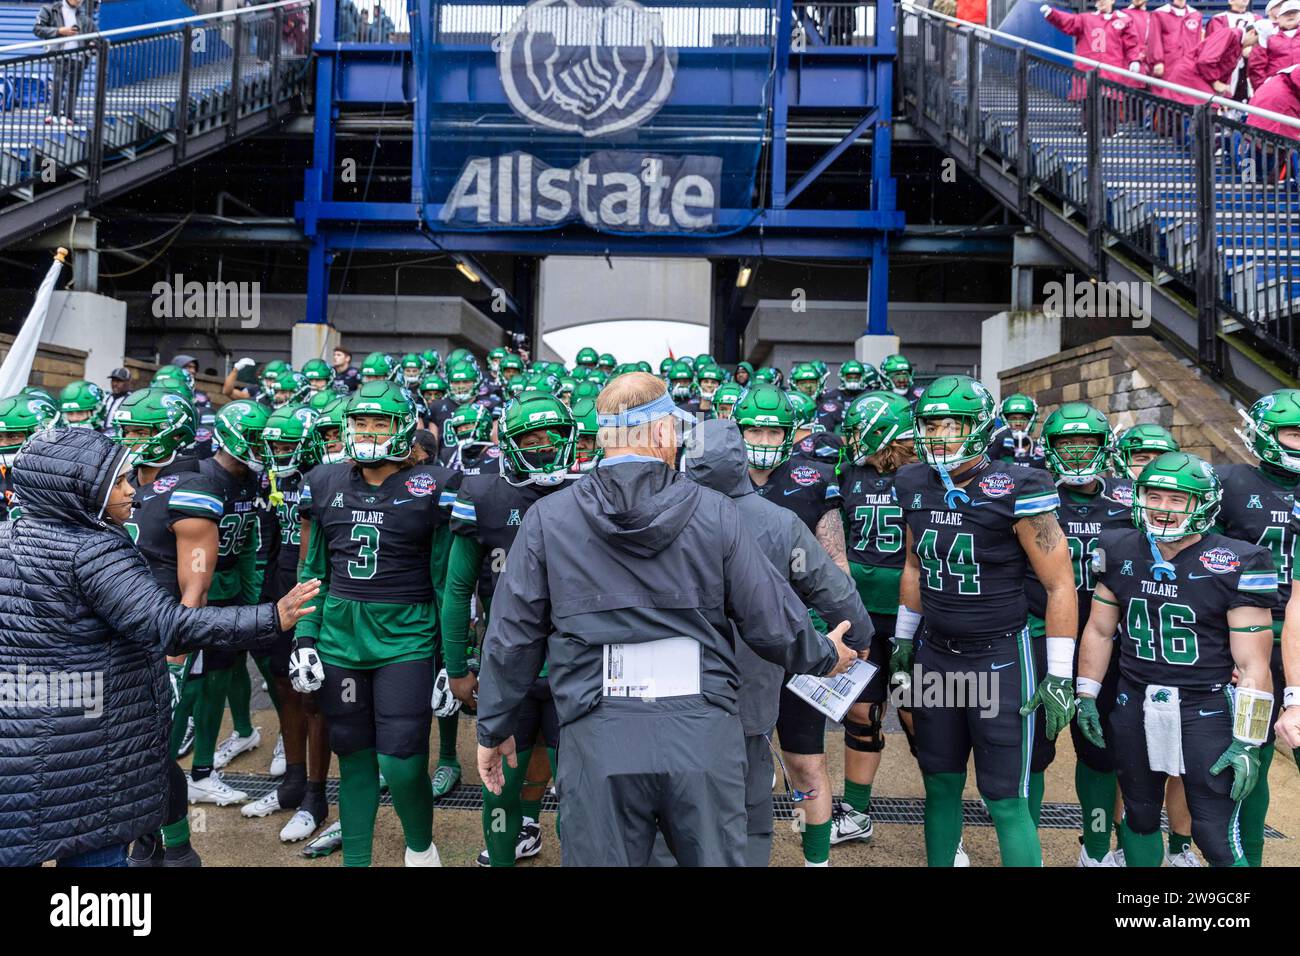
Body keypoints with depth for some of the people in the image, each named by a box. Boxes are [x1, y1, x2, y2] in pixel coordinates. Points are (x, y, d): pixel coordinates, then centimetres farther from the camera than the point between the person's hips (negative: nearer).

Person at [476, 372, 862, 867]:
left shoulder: (546, 518, -2)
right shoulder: (715, 512, -3)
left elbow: (512, 636, 2)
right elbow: (769, 617, 1)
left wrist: (493, 728, 16)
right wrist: (824, 657, 22)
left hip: (598, 743, 0)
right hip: (703, 737, 1)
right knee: (716, 858, 19)